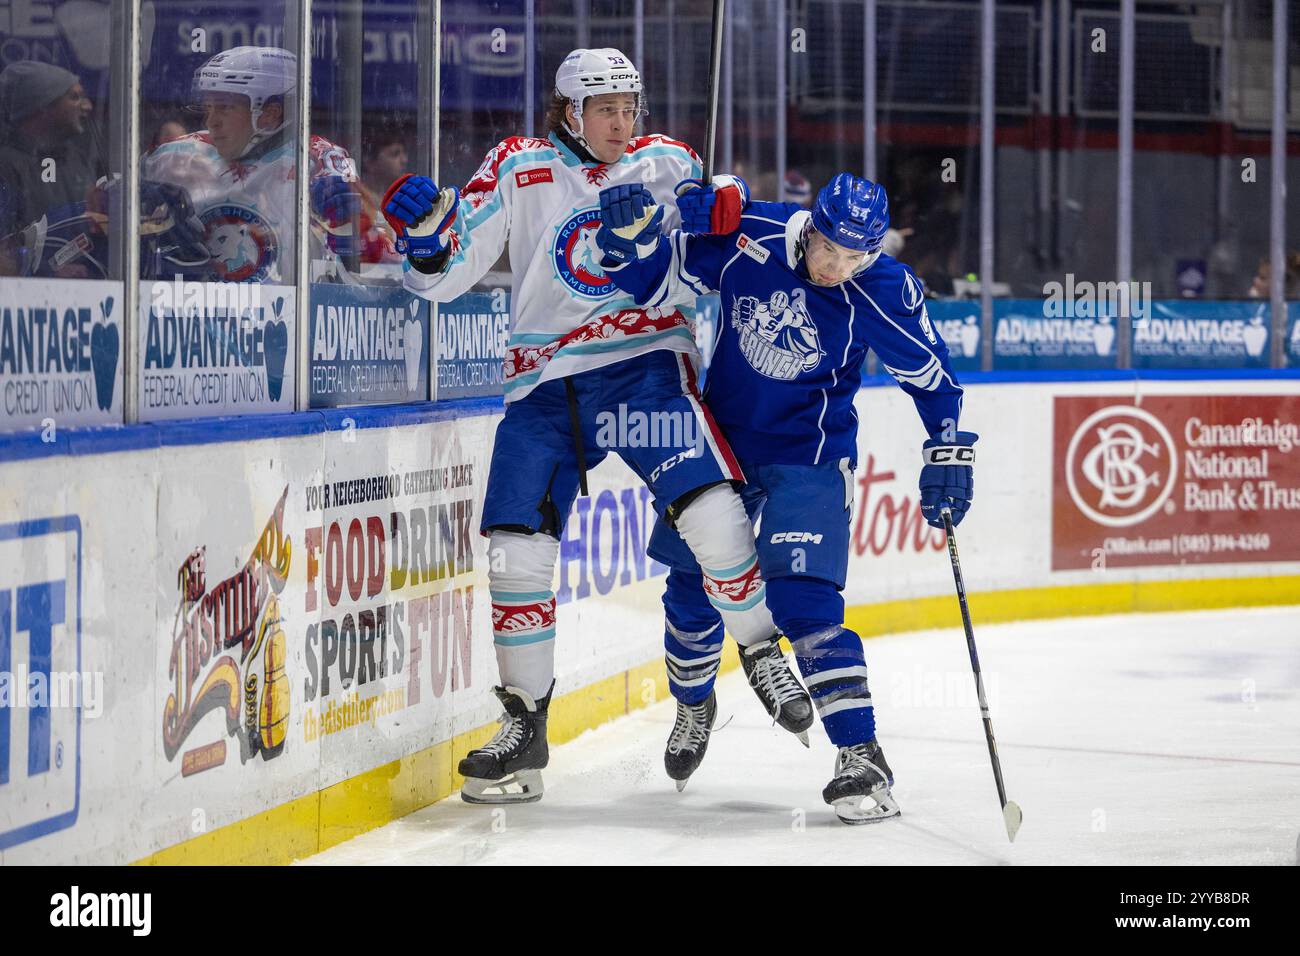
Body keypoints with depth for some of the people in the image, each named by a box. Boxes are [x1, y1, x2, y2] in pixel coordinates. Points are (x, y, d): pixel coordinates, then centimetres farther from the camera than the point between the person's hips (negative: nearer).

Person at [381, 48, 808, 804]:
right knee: (517, 548, -6)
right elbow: (445, 274, 2)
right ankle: (526, 727, 8)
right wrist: (422, 227, -19)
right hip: (547, 381, 1)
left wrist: (729, 207, -5)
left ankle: (763, 650, 4)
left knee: (710, 510, -21)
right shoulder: (519, 170, 2)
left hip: (646, 364, -1)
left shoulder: (669, 163, 6)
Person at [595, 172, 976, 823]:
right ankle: (694, 706, 44)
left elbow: (928, 372, -4)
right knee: (692, 586, 13)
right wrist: (633, 240, -26)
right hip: (721, 432, 4)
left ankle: (861, 758, -17)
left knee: (800, 597, -19)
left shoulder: (884, 292, -19)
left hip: (808, 456, -3)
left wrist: (947, 451, -4)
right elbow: (659, 282, -7)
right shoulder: (746, 237, -17)